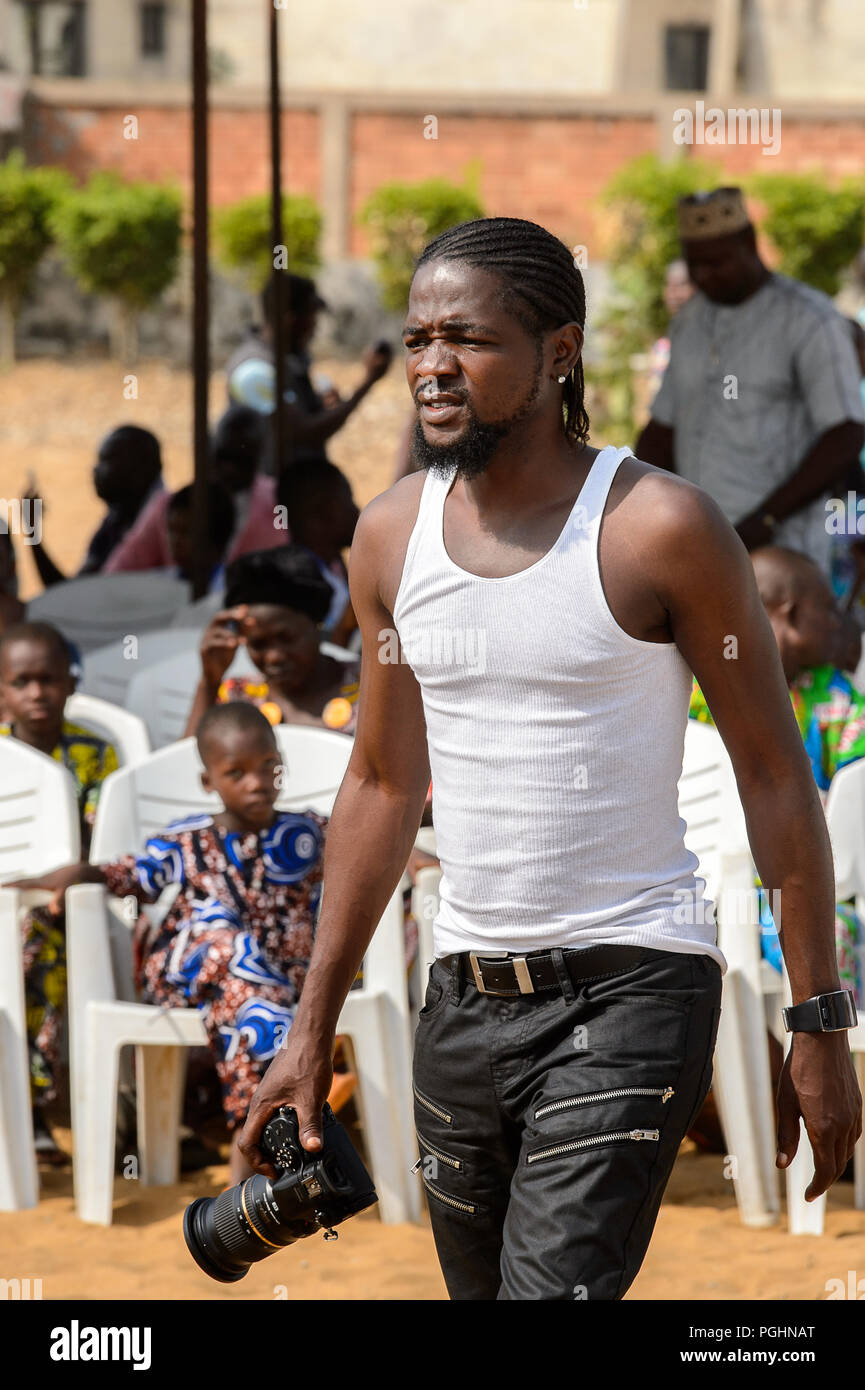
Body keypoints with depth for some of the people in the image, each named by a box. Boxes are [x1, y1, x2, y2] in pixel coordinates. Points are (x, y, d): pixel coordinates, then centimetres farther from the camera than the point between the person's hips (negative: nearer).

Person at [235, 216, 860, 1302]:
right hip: (464, 996, 6)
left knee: (555, 1285, -18)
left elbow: (774, 776, -6)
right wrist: (311, 1029, 15)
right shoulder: (390, 537, 6)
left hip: (629, 995, -6)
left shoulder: (659, 528, -10)